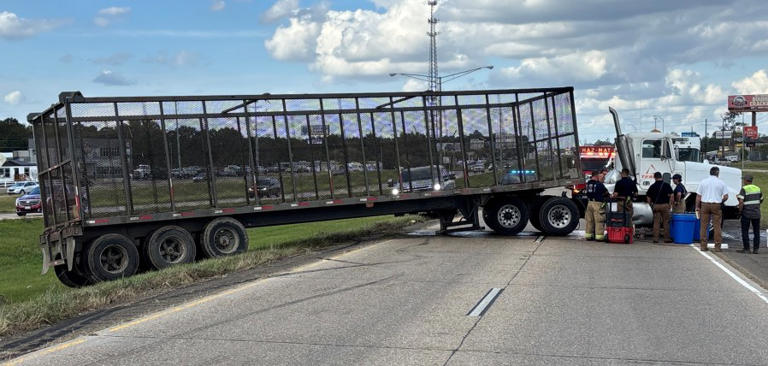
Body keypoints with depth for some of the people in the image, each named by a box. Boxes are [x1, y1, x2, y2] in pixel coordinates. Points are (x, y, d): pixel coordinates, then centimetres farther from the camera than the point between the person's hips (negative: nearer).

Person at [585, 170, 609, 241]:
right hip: (598, 203, -7)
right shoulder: (599, 184, -13)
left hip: (590, 203, 7)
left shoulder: (588, 183, 6)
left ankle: (588, 235, 17)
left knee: (589, 220, 12)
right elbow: (606, 192, -4)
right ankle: (599, 236, -3)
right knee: (599, 221, -2)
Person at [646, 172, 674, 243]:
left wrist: (651, 205, 14)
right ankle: (667, 238, 8)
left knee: (656, 222, 5)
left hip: (656, 205, 2)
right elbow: (671, 195, -9)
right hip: (665, 205, -2)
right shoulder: (666, 185, -2)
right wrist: (670, 205, -1)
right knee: (666, 222, 5)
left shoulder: (652, 186, 4)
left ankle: (655, 238, 4)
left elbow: (648, 197, 5)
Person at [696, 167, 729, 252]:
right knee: (717, 226, 3)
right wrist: (720, 202, 15)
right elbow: (726, 196, -2)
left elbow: (698, 196, 3)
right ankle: (717, 246, 2)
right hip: (716, 205, -1)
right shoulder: (721, 183, 2)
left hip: (705, 205, 1)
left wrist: (697, 207, 8)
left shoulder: (703, 182, 4)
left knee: (703, 226, 4)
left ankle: (703, 246, 3)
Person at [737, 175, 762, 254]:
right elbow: (761, 200, 19)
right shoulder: (758, 189, 9)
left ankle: (746, 249, 3)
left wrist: (740, 210, -7)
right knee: (756, 232, 10)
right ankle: (755, 249, 8)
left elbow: (741, 202, -19)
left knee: (745, 232, 4)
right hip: (756, 213, 5)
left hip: (746, 214, -5)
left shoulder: (744, 189, -10)